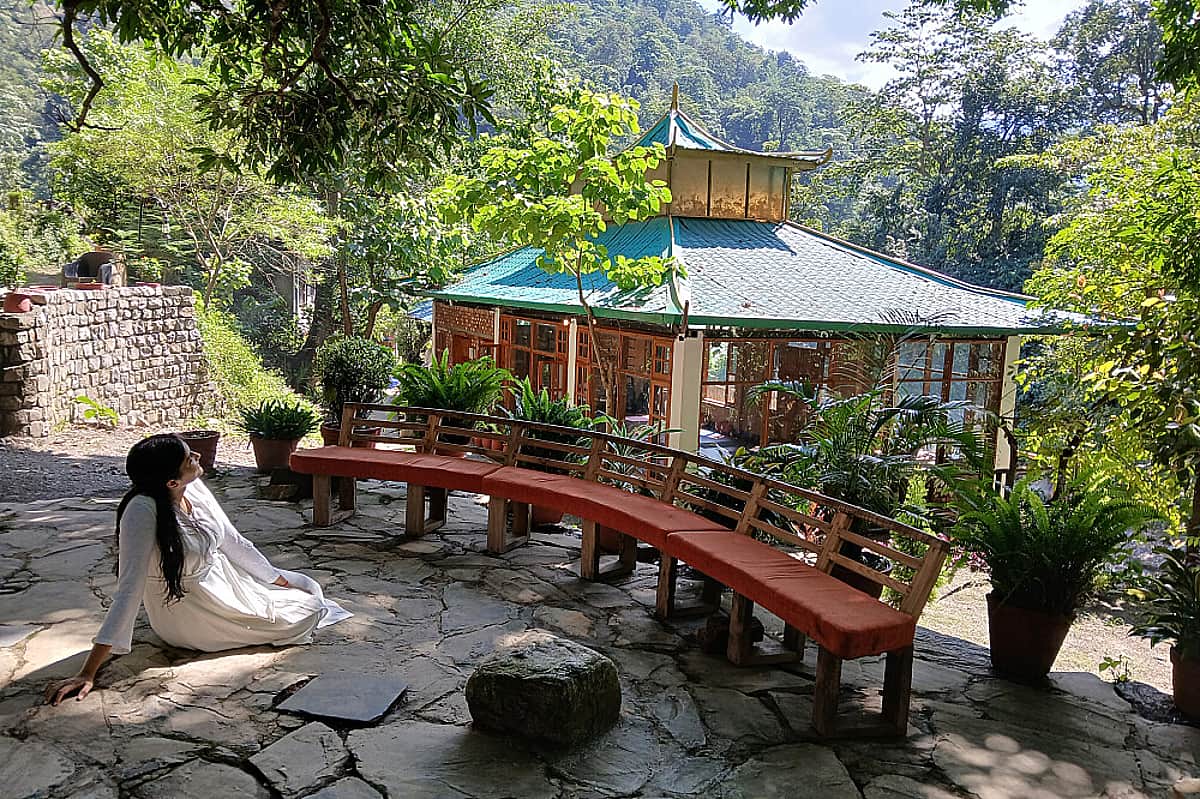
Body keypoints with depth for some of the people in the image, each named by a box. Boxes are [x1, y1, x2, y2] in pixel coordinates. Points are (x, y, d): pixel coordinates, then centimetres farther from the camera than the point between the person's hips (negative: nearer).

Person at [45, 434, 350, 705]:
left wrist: (279, 579, 11)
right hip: (189, 614, -6)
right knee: (304, 615, -1)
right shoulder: (142, 510, -33)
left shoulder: (195, 489, -12)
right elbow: (129, 591, -34)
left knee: (309, 590, 13)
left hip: (222, 580, 7)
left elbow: (233, 542, 2)